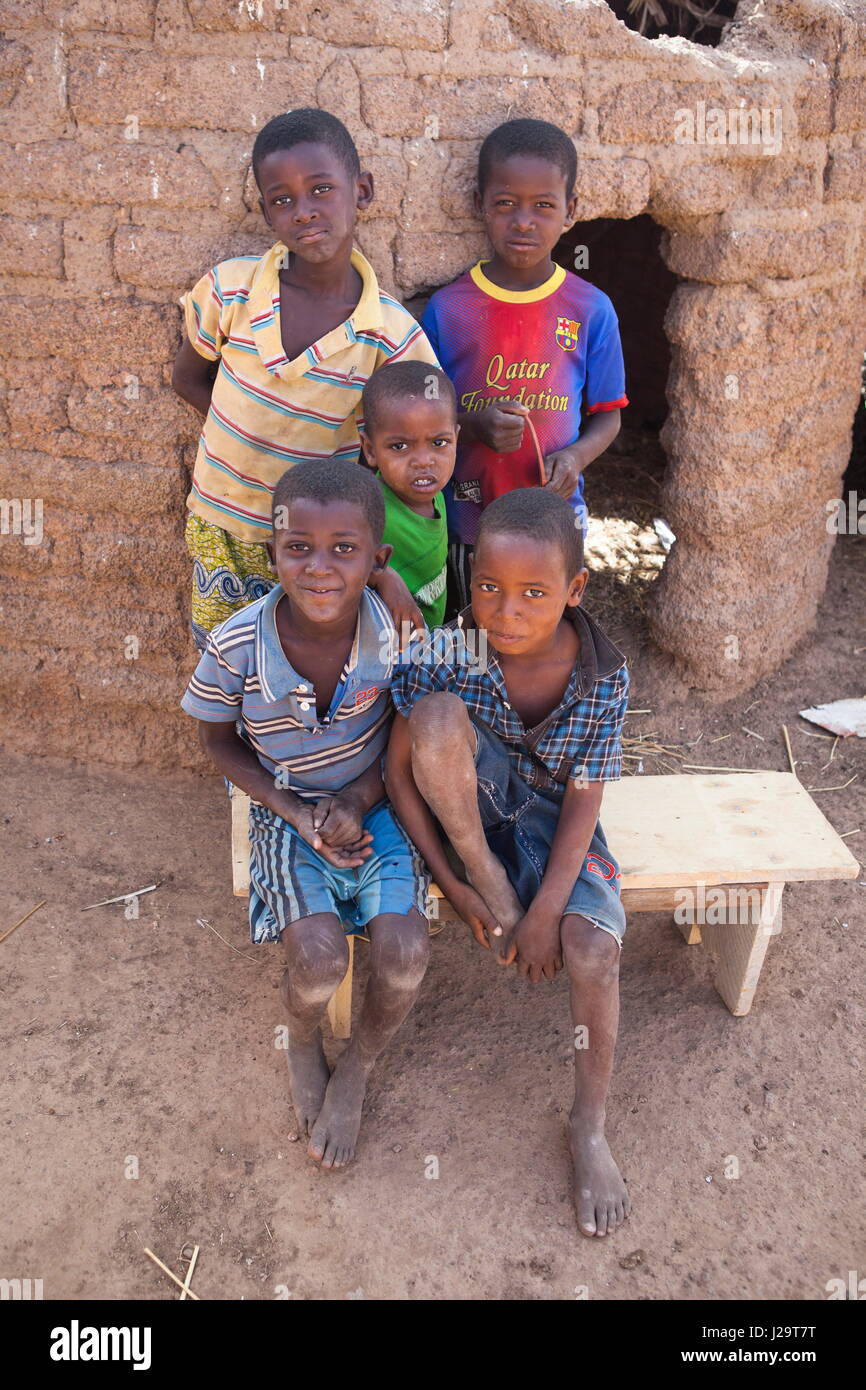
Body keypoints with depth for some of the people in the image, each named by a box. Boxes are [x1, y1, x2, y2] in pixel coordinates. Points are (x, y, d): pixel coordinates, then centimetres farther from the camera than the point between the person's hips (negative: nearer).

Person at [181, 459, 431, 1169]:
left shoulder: (395, 629, -19)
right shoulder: (236, 646, -21)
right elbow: (219, 739, -2)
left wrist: (361, 800, -15)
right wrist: (294, 813, -12)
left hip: (374, 802, 1)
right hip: (289, 810, -1)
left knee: (404, 951, -19)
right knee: (320, 958, -22)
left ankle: (357, 1070, 15)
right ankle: (302, 1045, 17)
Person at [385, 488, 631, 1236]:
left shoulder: (604, 678, -19)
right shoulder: (442, 656, -23)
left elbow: (583, 803, -14)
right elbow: (399, 768, -16)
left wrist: (546, 913, -20)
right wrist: (454, 885, -17)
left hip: (547, 815, 1)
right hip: (464, 808, -1)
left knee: (593, 946, -23)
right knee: (438, 712, -33)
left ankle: (589, 1126, 2)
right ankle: (487, 875, -13)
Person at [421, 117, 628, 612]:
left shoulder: (591, 310, -6)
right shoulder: (447, 309, -7)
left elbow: (608, 414, 2)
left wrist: (575, 456, -18)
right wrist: (474, 427, -21)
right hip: (466, 520, 0)